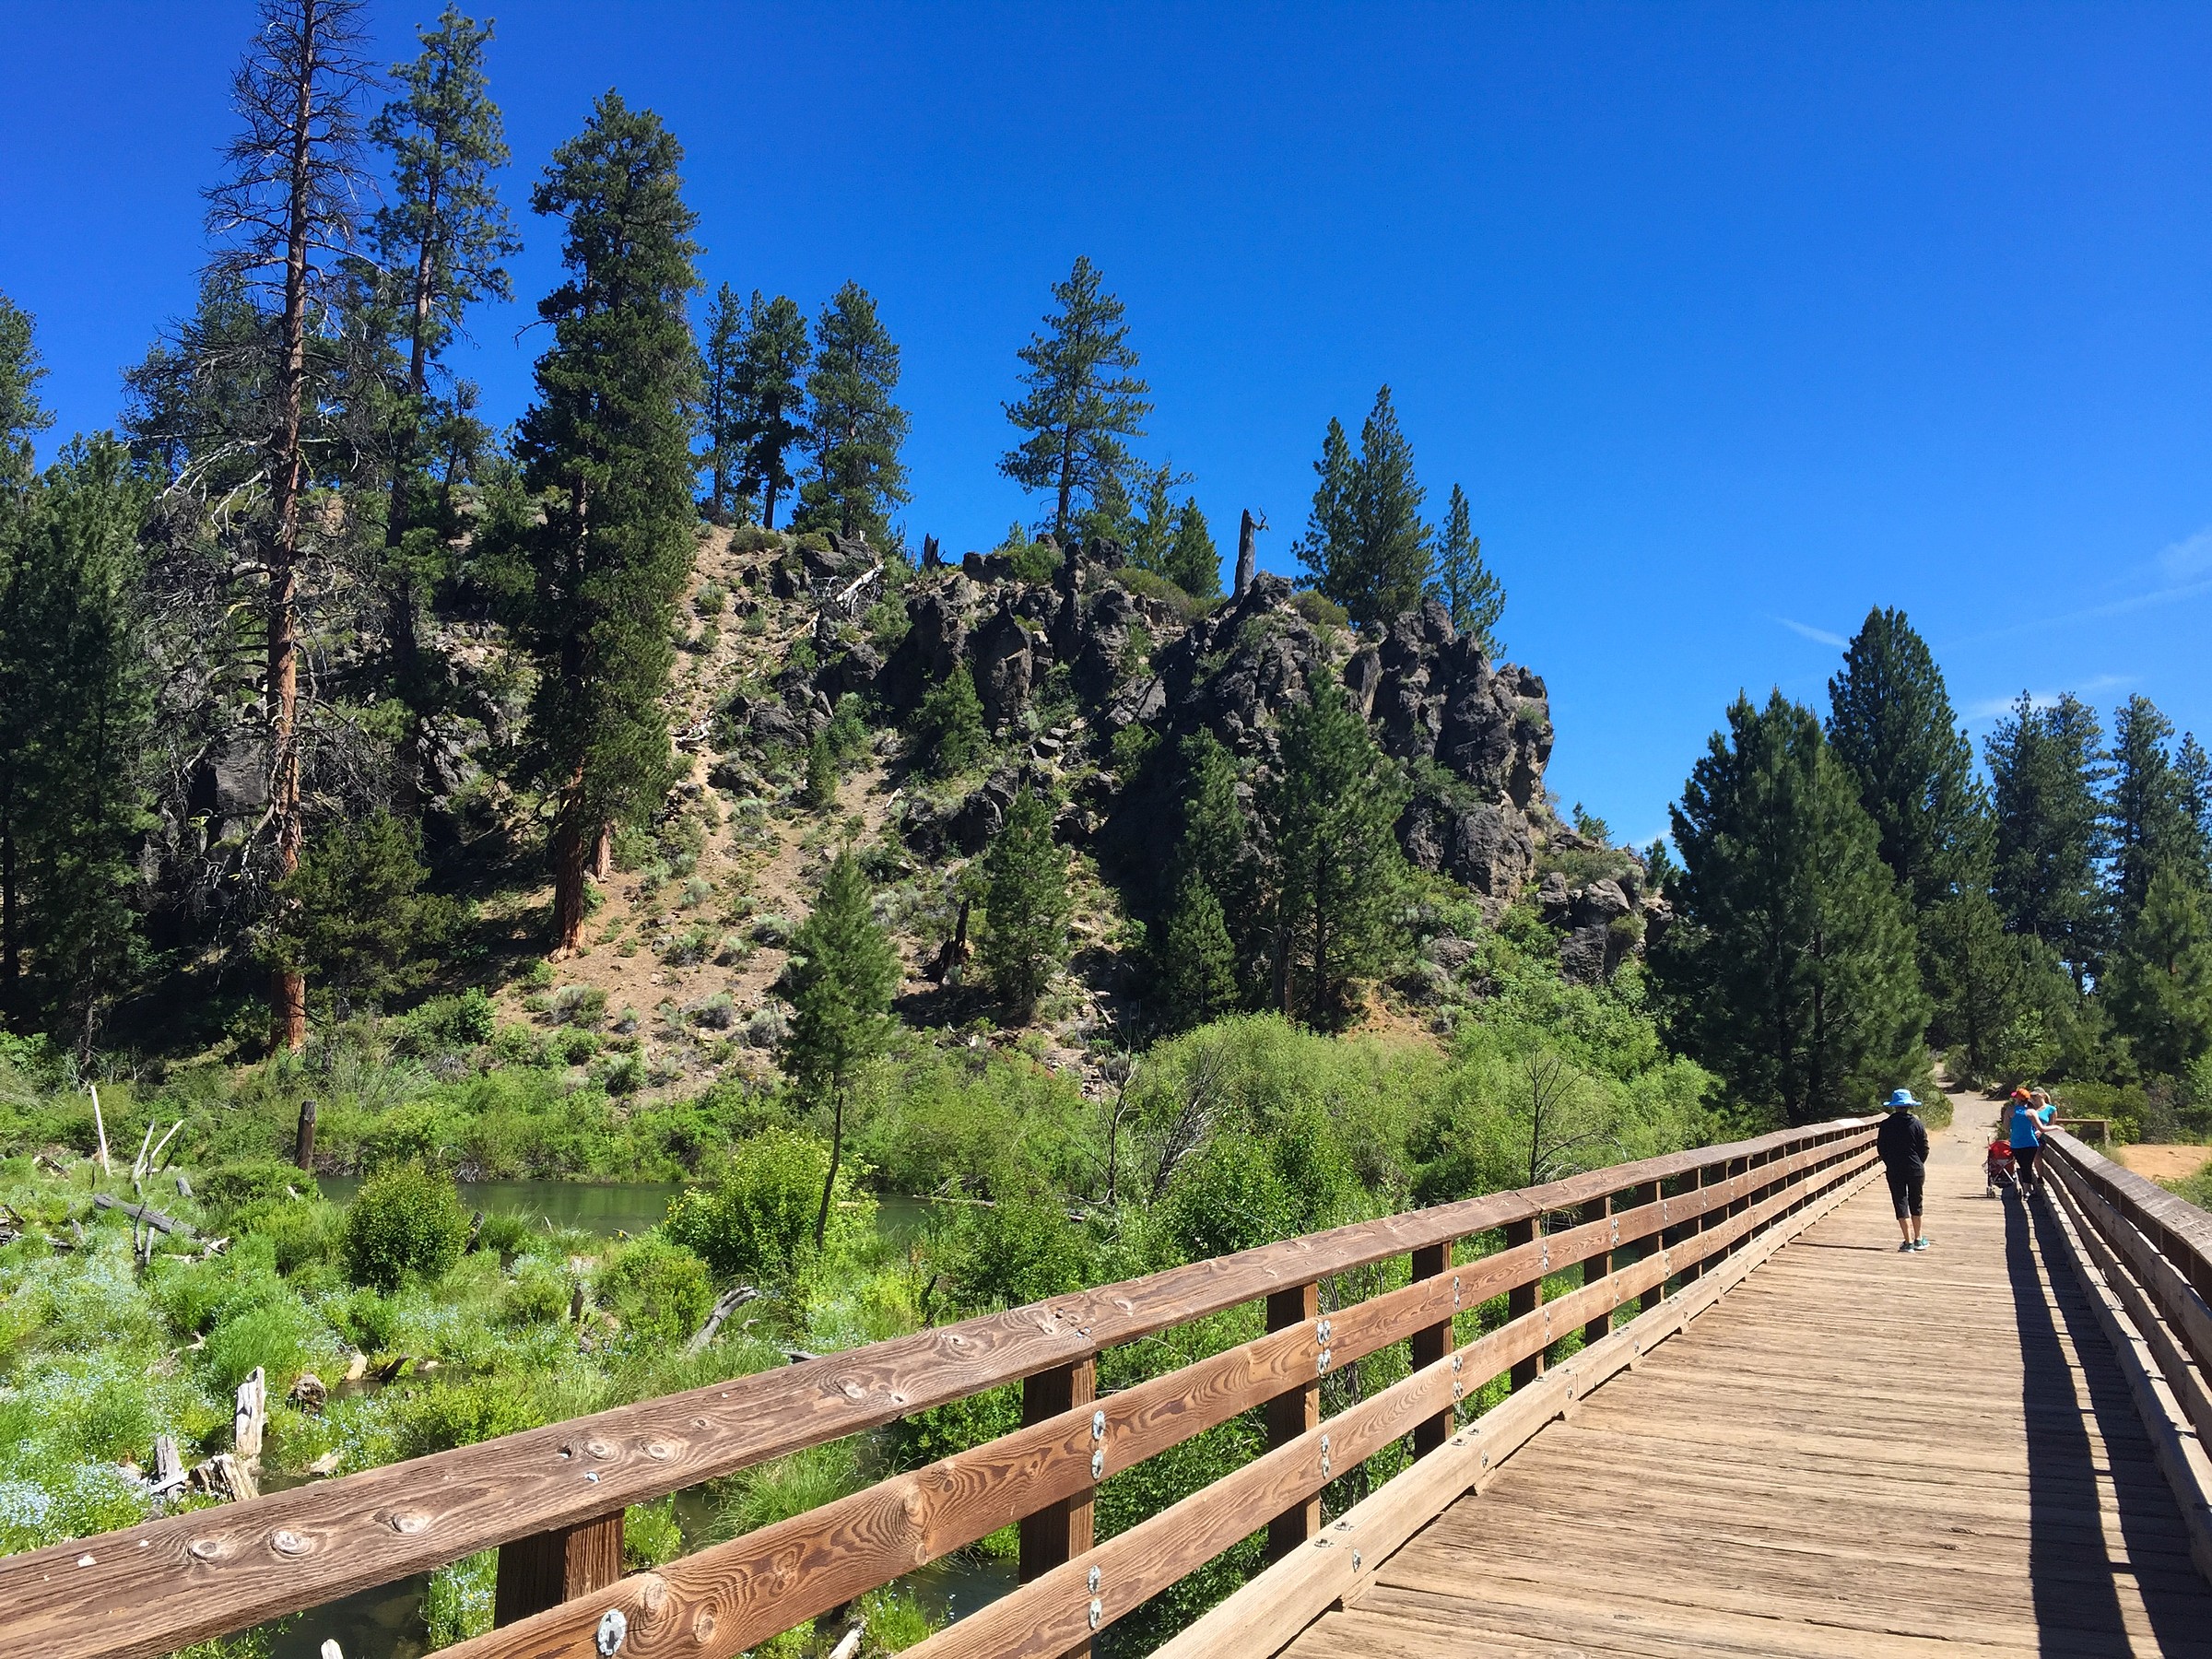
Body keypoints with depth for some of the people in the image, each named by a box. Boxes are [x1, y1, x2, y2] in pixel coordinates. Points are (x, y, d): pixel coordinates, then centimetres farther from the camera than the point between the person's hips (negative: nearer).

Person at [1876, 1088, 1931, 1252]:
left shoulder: (1886, 1125, -5)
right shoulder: (1917, 1124, -5)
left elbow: (1880, 1148, 0)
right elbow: (1925, 1149, -1)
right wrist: (1918, 1164, 15)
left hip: (1894, 1171, -1)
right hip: (1916, 1170, 1)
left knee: (1901, 1203, 2)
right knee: (1915, 1203, 16)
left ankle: (1909, 1241, -4)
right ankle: (1918, 1239, 26)